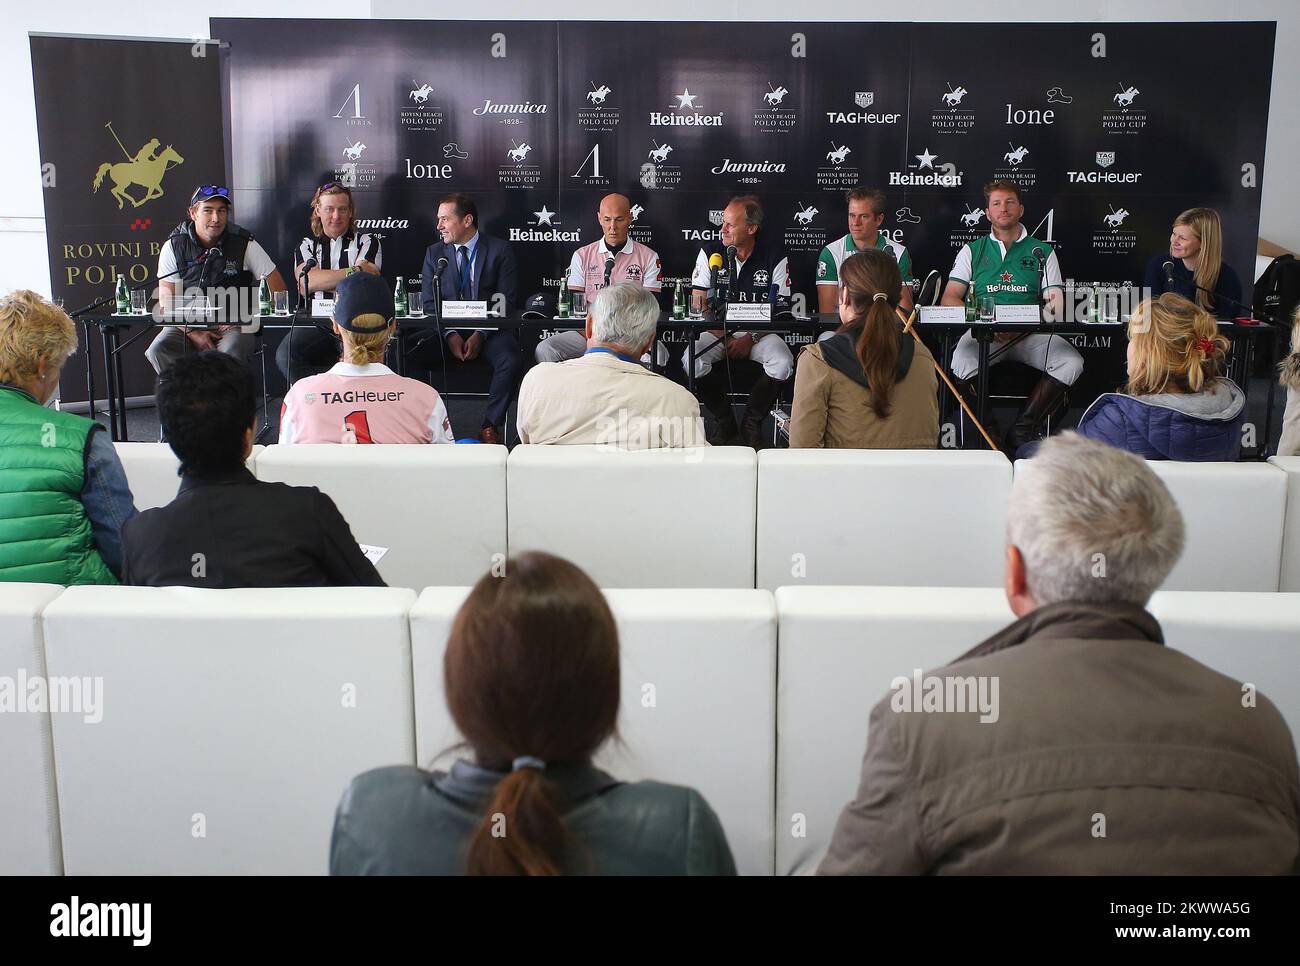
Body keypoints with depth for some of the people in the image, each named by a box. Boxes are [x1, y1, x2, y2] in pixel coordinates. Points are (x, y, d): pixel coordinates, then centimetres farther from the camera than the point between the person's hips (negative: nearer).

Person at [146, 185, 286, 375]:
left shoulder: (244, 244, -3)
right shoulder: (174, 246, 0)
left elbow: (278, 290, -1)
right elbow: (167, 302, 0)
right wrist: (192, 332, -15)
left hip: (233, 325, -2)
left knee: (230, 352, -35)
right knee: (158, 349, -27)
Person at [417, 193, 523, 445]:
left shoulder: (500, 250, 3)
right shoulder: (434, 253, 11)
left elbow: (505, 302, -3)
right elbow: (429, 302, 5)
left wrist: (480, 335, -16)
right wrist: (450, 335, -13)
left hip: (489, 330, -2)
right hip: (445, 330, 2)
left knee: (511, 361, -33)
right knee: (412, 357, -26)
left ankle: (490, 425, -18)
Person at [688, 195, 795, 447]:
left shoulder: (774, 257, -5)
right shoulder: (710, 252, -2)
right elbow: (698, 305, -3)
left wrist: (751, 339, -16)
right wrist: (723, 339, -14)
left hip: (759, 332, -1)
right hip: (717, 330, 1)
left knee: (783, 364, -31)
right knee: (691, 361, -29)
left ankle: (752, 422, -5)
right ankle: (724, 422, -6)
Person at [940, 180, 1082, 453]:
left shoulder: (1042, 252, 16)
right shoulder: (973, 251, 16)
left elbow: (1056, 305, 8)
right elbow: (949, 299, 6)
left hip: (1030, 332, 1)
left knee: (1071, 363, -26)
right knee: (960, 364, -34)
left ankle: (1023, 431, -15)